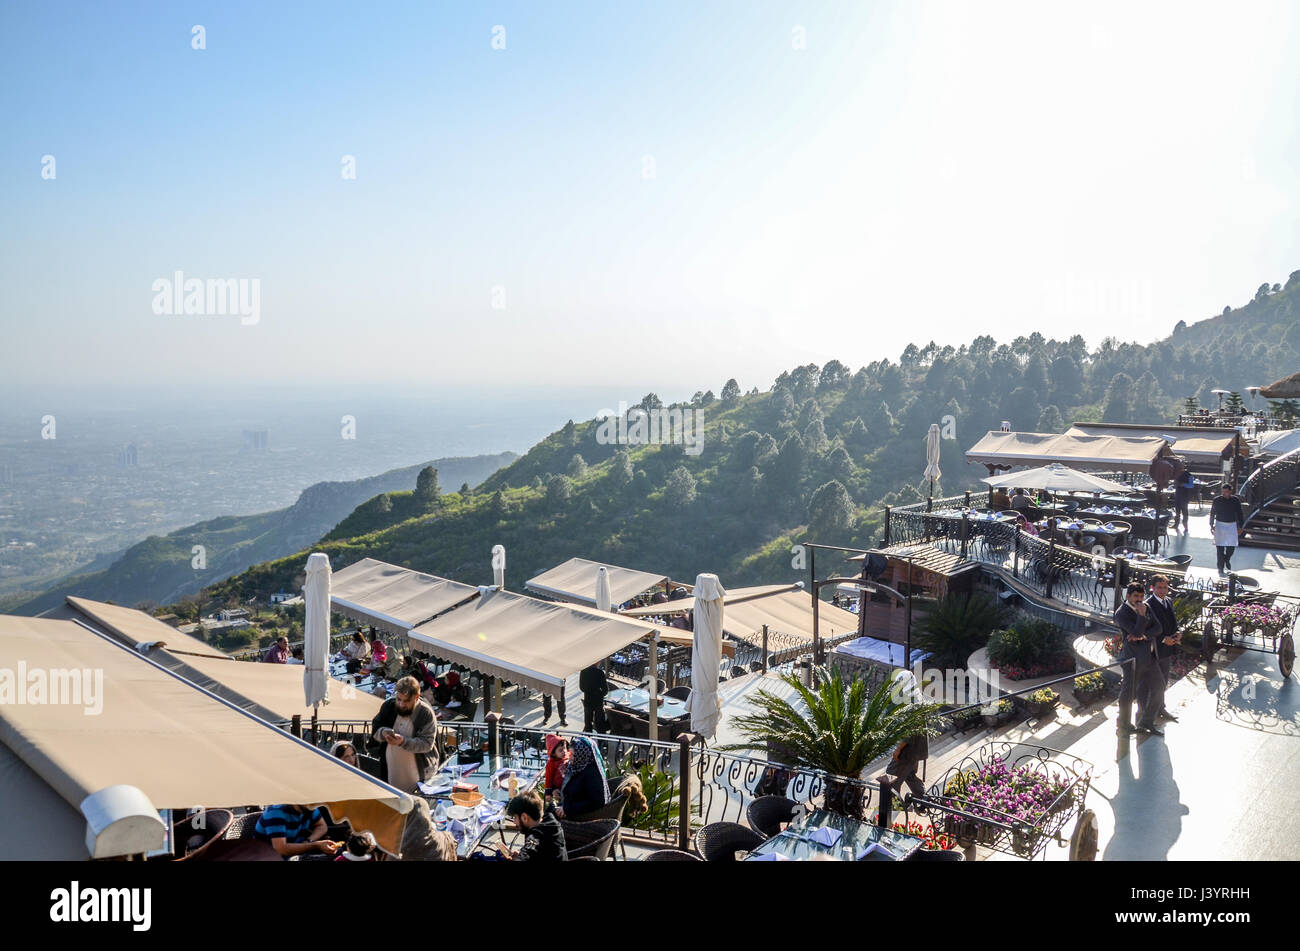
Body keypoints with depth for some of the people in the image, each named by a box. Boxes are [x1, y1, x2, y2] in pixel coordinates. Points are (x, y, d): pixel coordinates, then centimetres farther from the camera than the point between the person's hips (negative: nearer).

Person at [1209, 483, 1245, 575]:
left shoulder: (1236, 500, -1)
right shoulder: (1217, 500, -5)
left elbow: (1239, 514, 9)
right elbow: (1212, 513, 3)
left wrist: (1240, 526, 8)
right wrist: (1211, 525, -3)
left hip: (1232, 525, 1)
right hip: (1220, 525, -1)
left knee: (1231, 546, 0)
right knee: (1220, 547, -2)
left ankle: (1227, 560, 32)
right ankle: (1221, 568, 7)